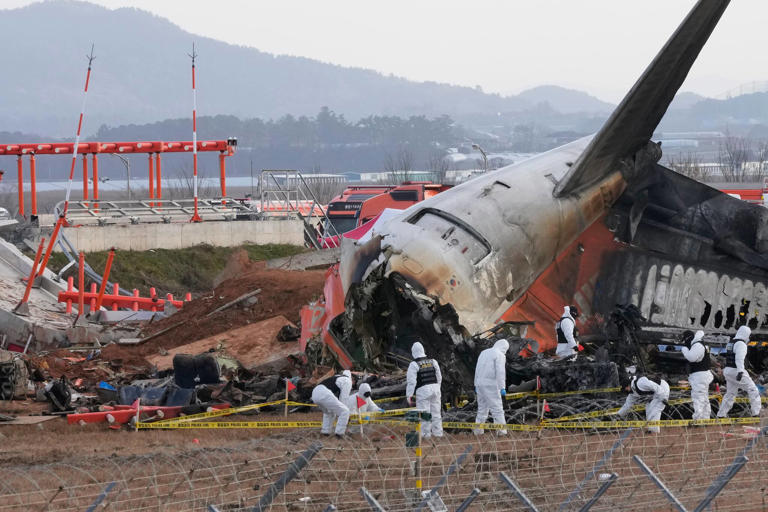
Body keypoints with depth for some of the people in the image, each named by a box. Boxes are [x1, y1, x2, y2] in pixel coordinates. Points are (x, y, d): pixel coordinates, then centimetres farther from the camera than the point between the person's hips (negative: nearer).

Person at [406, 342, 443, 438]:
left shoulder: (414, 365, -8)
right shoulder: (433, 362, 9)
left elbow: (411, 382, -10)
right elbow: (439, 378, 16)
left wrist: (409, 395, -6)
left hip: (422, 390, -5)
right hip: (435, 389, 5)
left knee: (424, 412, 0)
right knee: (436, 412, 11)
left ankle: (426, 433, 0)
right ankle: (437, 432, 16)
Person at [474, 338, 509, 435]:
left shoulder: (484, 352, 17)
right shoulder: (500, 355, -6)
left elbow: (477, 370, 19)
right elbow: (500, 373, -15)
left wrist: (476, 385, 23)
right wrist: (502, 388, -13)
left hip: (480, 384, 7)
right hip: (491, 385, -7)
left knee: (482, 408, 14)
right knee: (497, 409, -5)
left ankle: (478, 430, 13)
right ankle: (502, 430, -8)